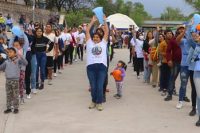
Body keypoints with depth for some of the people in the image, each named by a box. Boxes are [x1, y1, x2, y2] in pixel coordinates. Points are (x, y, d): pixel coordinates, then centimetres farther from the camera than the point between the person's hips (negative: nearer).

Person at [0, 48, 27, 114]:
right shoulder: (6, 62, 6)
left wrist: (20, 57, -33)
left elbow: (25, 63, -20)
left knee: (15, 95, 3)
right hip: (8, 80, 4)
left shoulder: (18, 61, -6)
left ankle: (16, 108, 13)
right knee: (8, 95, 11)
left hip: (15, 80, -4)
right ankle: (8, 108, 19)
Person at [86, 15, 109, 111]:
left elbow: (106, 32, 12)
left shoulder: (103, 43, 15)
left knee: (100, 86, -2)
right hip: (91, 66, 1)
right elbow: (87, 31, 13)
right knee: (93, 86, 7)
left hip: (101, 66, -1)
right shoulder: (89, 43, 15)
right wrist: (92, 21, 12)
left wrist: (104, 21, 10)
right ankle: (94, 101, 24)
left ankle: (99, 103, 11)